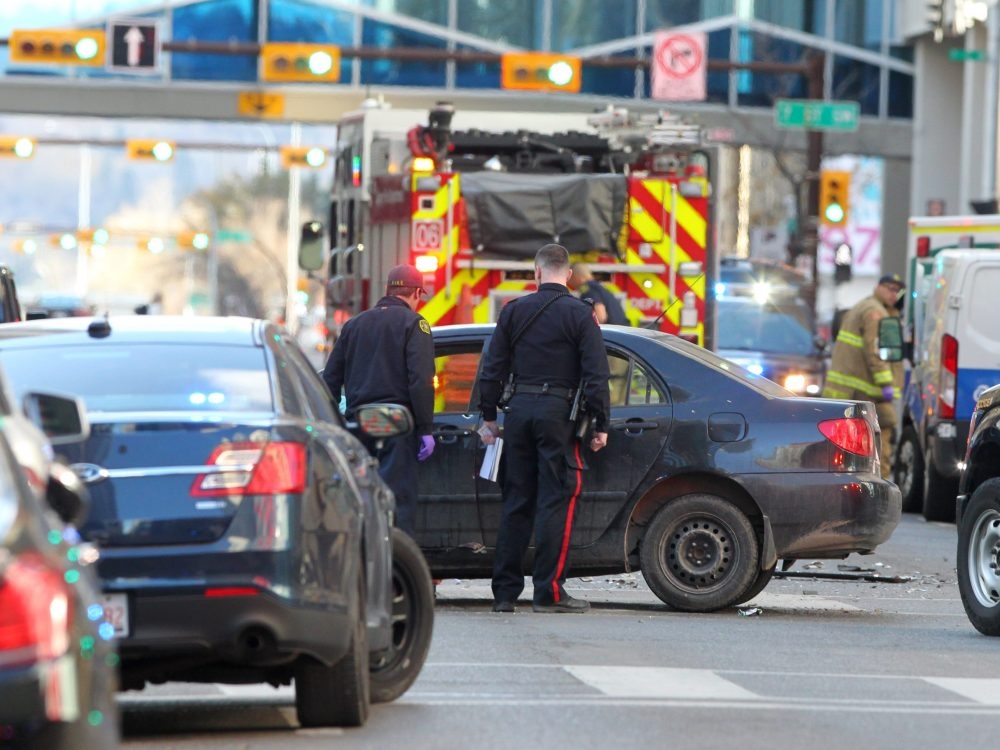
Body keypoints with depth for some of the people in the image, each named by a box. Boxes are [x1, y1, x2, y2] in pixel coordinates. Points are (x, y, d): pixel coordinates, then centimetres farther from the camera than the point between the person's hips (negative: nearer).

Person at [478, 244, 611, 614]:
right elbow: (596, 375, -7)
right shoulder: (580, 315, -3)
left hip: (519, 410, 4)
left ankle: (505, 590, 9)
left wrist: (489, 416, 15)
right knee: (555, 501, -2)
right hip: (558, 412, -4)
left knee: (515, 502, 9)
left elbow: (492, 369, 9)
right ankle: (548, 591, -7)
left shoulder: (514, 311, 7)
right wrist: (601, 425, -3)